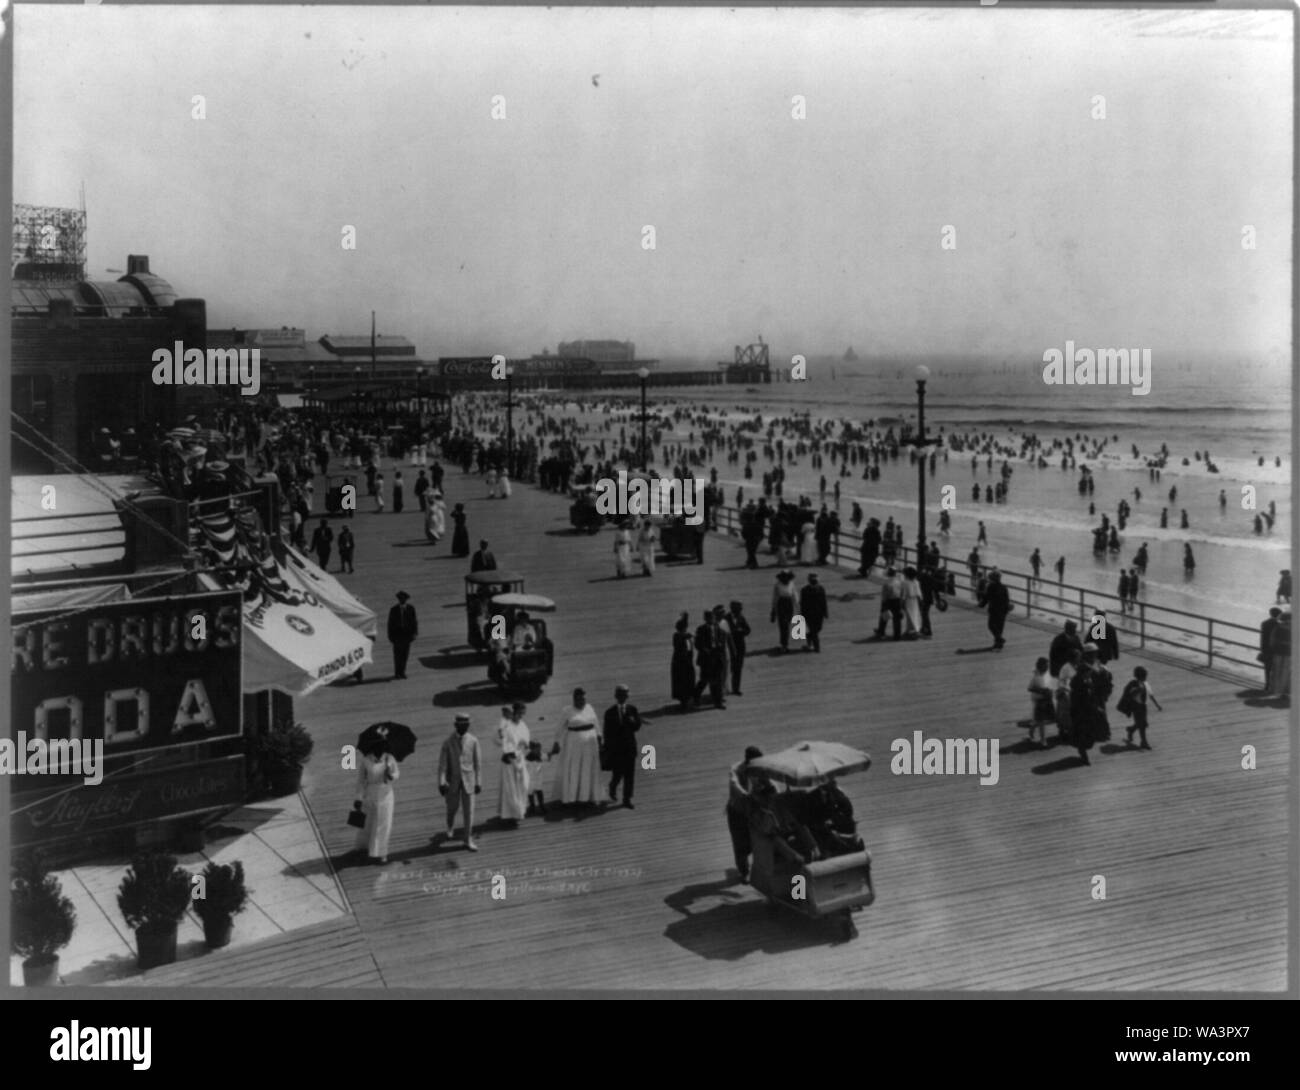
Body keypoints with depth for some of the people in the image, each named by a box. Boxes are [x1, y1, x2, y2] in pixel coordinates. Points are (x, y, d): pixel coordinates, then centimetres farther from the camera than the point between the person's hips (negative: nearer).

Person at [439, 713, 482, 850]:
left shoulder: (473, 741, -5)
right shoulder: (448, 743, -8)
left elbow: (477, 763, 0)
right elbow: (442, 764, -11)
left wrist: (478, 782, 2)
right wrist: (441, 783, -22)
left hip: (468, 780, 0)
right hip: (452, 781, 0)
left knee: (469, 811, -2)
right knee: (452, 808, 14)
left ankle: (468, 840, 7)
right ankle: (450, 829, 44)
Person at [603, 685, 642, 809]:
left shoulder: (632, 709, 3)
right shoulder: (610, 712, -4)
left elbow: (637, 726, -1)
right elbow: (607, 732, -3)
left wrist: (631, 721, -23)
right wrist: (607, 751, -3)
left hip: (630, 747, 2)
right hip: (616, 747, -2)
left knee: (630, 775, 1)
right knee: (618, 774, 0)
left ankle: (627, 800, 8)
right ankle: (612, 788, 33)